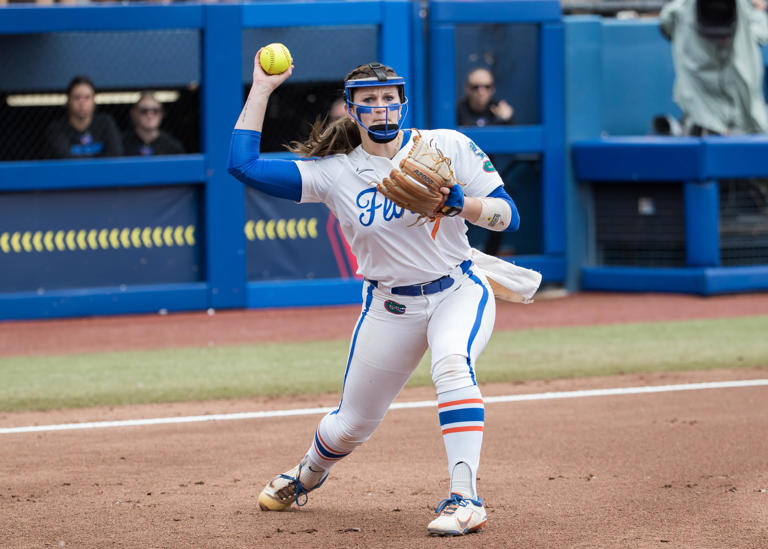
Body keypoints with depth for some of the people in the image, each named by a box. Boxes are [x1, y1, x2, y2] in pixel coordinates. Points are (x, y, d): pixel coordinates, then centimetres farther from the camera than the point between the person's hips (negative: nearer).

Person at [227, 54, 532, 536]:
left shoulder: (448, 146, -8)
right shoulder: (333, 173, -6)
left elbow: (509, 216, -7)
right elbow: (243, 165, -13)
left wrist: (460, 204, -27)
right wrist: (261, 89, -10)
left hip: (459, 292, -2)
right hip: (389, 309, 2)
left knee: (451, 363, -35)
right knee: (351, 426, 10)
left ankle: (466, 498, -36)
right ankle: (306, 477, 46)